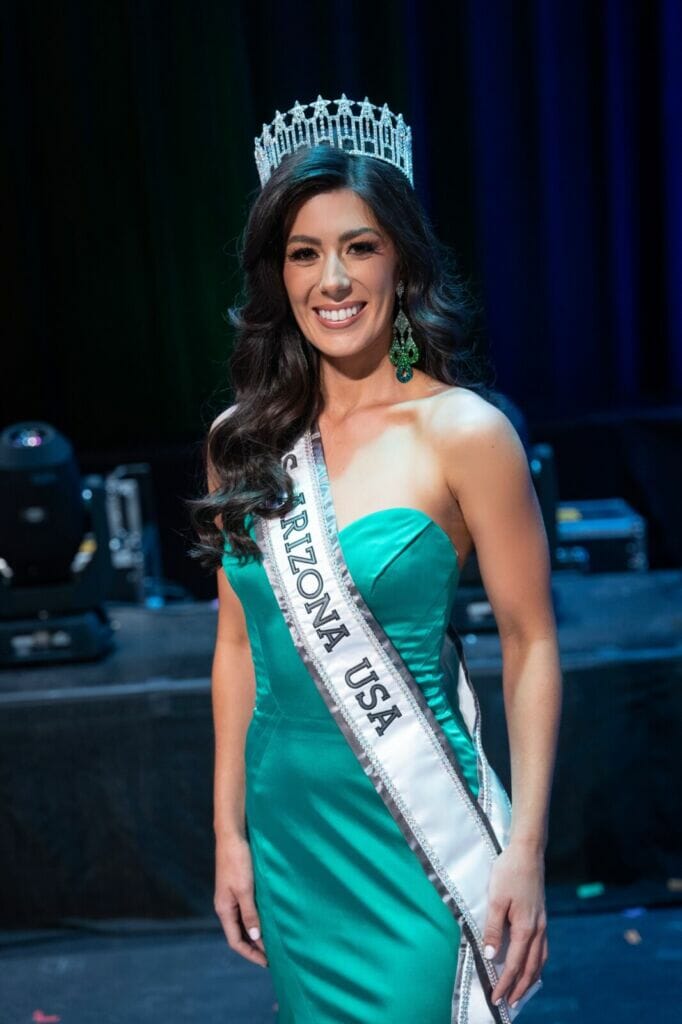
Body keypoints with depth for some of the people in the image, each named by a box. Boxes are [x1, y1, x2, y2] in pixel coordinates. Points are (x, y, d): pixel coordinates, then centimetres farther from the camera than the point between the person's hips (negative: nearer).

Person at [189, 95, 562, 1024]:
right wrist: (230, 831, 9)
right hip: (287, 823, 5)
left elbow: (530, 642, -8)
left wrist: (526, 849, -11)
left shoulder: (464, 432, -12)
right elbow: (239, 640, 8)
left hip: (415, 837, -4)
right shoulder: (242, 440, 1)